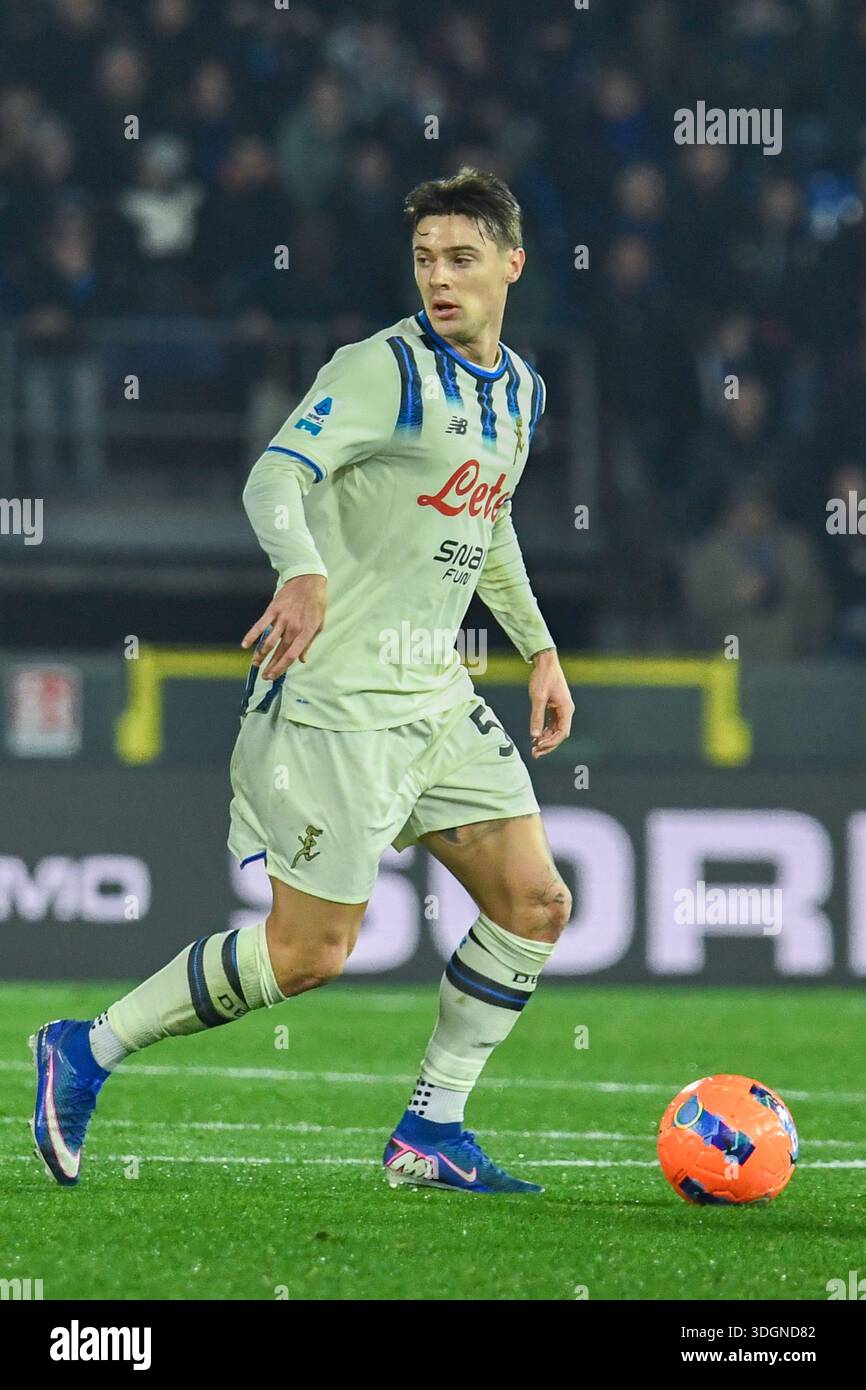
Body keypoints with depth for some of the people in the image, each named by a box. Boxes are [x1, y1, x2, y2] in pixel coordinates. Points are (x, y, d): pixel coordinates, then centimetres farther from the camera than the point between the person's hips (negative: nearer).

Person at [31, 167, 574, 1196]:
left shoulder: (519, 390, 13)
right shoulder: (385, 369, -14)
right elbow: (277, 473, -27)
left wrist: (539, 651, 25)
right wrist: (305, 572, -46)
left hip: (435, 691, 8)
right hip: (338, 696, -8)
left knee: (534, 903, 1)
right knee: (311, 950, -9)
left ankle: (428, 1136, 11)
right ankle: (86, 1054, 5)